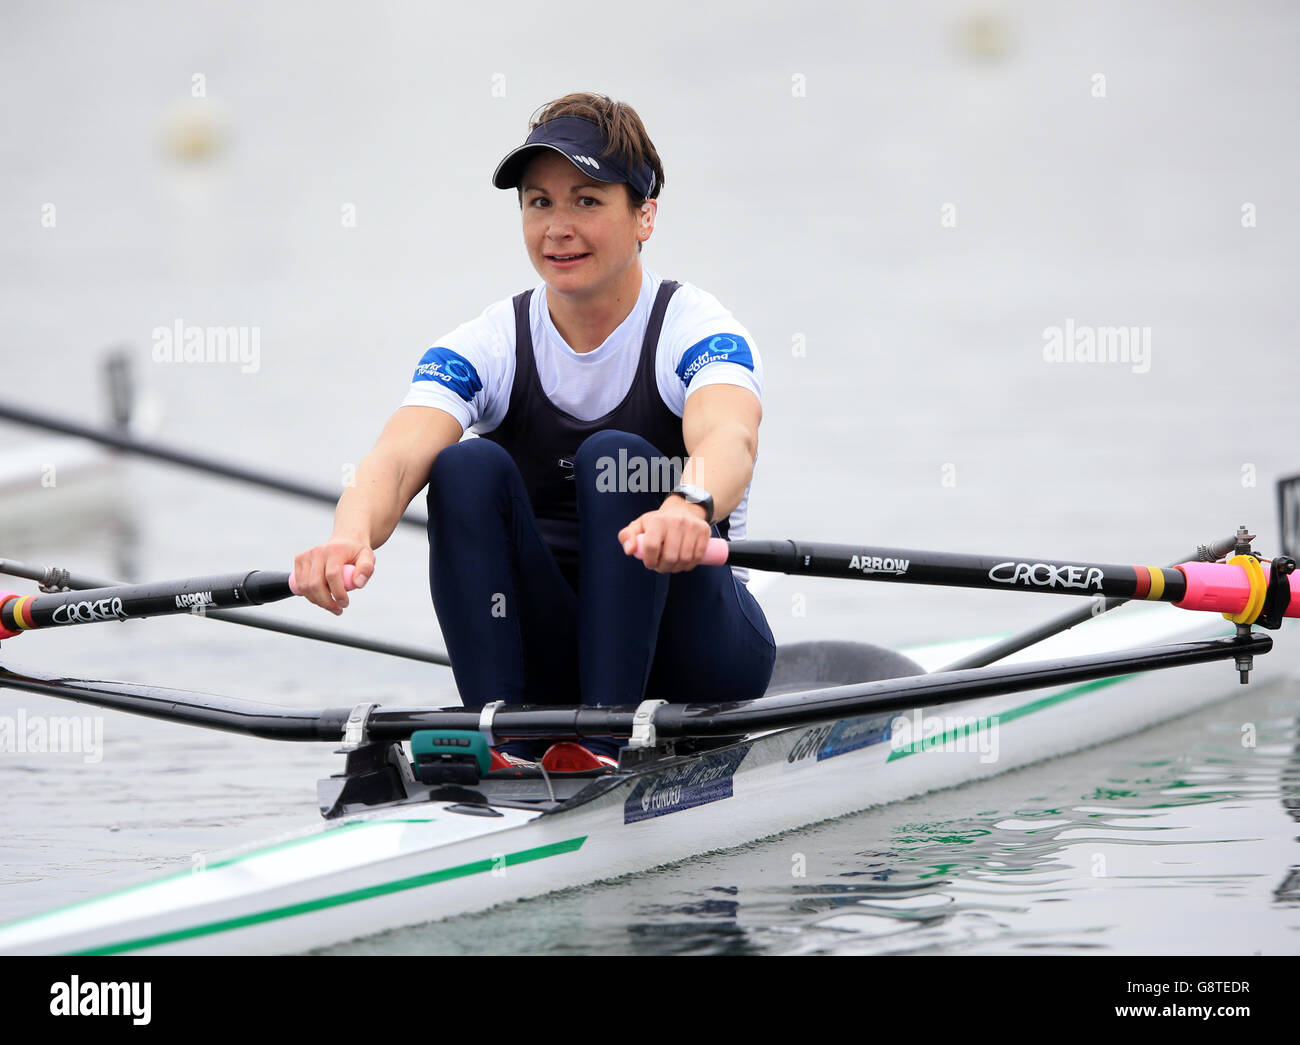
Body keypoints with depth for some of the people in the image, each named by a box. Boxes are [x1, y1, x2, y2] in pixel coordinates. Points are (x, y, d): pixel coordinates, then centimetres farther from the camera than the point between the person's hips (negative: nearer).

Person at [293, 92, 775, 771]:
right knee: (468, 467, -20)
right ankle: (503, 747, -30)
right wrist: (351, 537, -48)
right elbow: (397, 458, -23)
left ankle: (603, 743, -35)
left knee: (614, 456, -26)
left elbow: (728, 438, -36)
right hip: (548, 657, 3)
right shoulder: (487, 346, -3)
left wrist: (689, 507, -61)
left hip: (694, 652, -3)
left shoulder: (695, 330, -11)